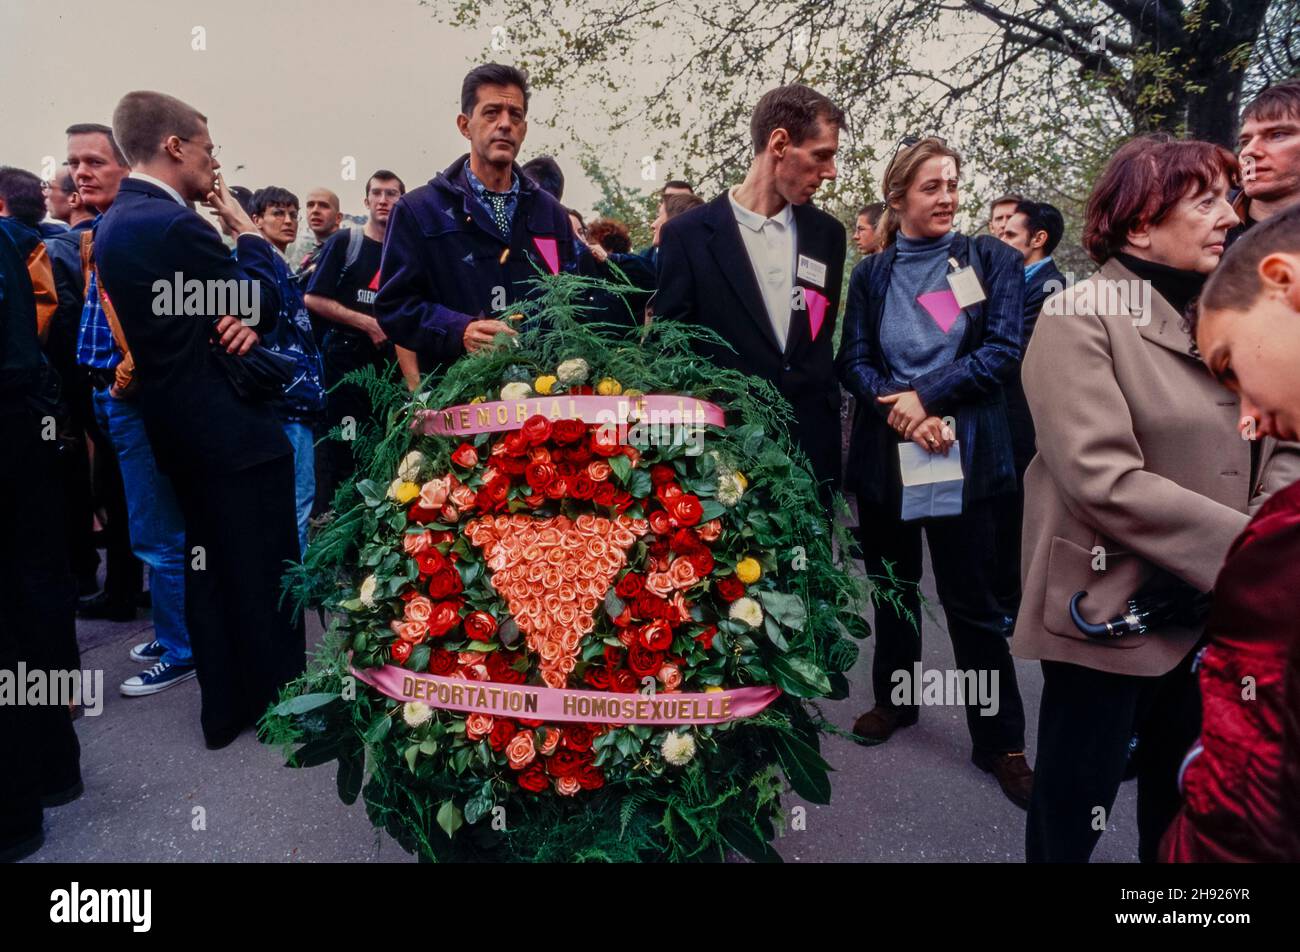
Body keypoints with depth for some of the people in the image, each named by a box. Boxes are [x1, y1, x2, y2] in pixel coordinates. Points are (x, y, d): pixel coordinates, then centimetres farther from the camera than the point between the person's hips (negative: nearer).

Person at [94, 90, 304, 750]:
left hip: (179, 423, 10)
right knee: (265, 570, 2)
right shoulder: (173, 224, -19)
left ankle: (225, 708, 30)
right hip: (232, 425, -10)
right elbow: (266, 302, -13)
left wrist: (240, 323, -9)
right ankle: (278, 701, 16)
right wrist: (244, 225, -1)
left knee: (210, 567, 17)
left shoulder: (117, 221, 11)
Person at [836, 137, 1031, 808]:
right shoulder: (870, 272, 8)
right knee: (893, 585, 15)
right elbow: (852, 361, 1)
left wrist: (927, 396, -16)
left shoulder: (990, 259, 3)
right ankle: (894, 698, 35)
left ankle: (1000, 740, 15)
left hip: (964, 452, -2)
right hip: (884, 452, 3)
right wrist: (897, 407, -16)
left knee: (971, 600, 1)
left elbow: (1003, 350, -7)